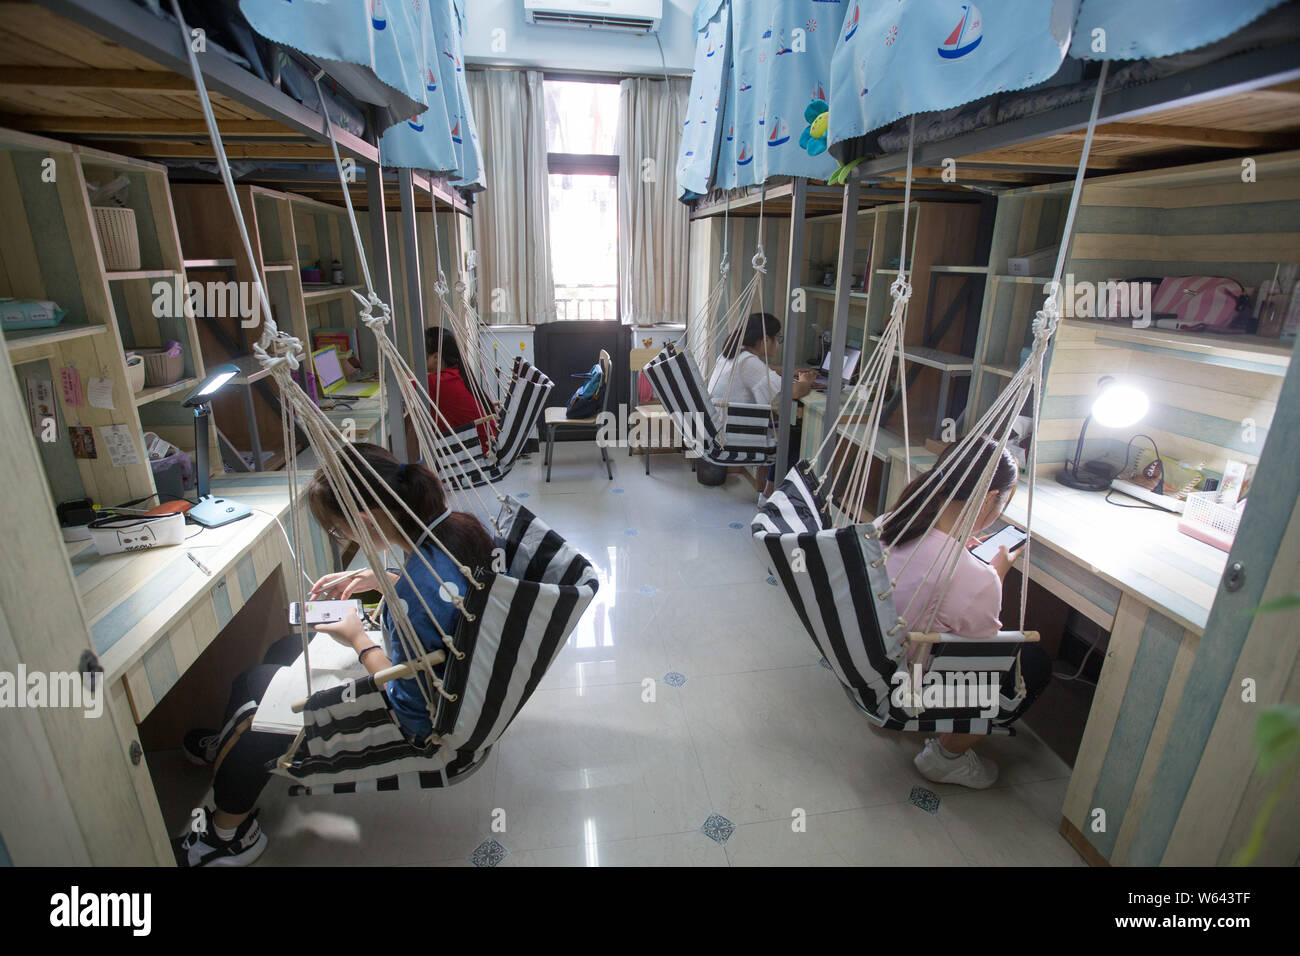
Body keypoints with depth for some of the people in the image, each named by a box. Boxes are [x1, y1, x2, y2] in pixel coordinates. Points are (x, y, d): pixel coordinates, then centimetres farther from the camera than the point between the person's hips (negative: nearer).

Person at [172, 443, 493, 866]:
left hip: (418, 724, -8)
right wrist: (382, 579, -1)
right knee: (283, 650, 20)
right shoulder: (460, 525, -14)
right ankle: (231, 744, 49)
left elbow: (412, 709, -26)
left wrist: (359, 640, -15)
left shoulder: (419, 597, -40)